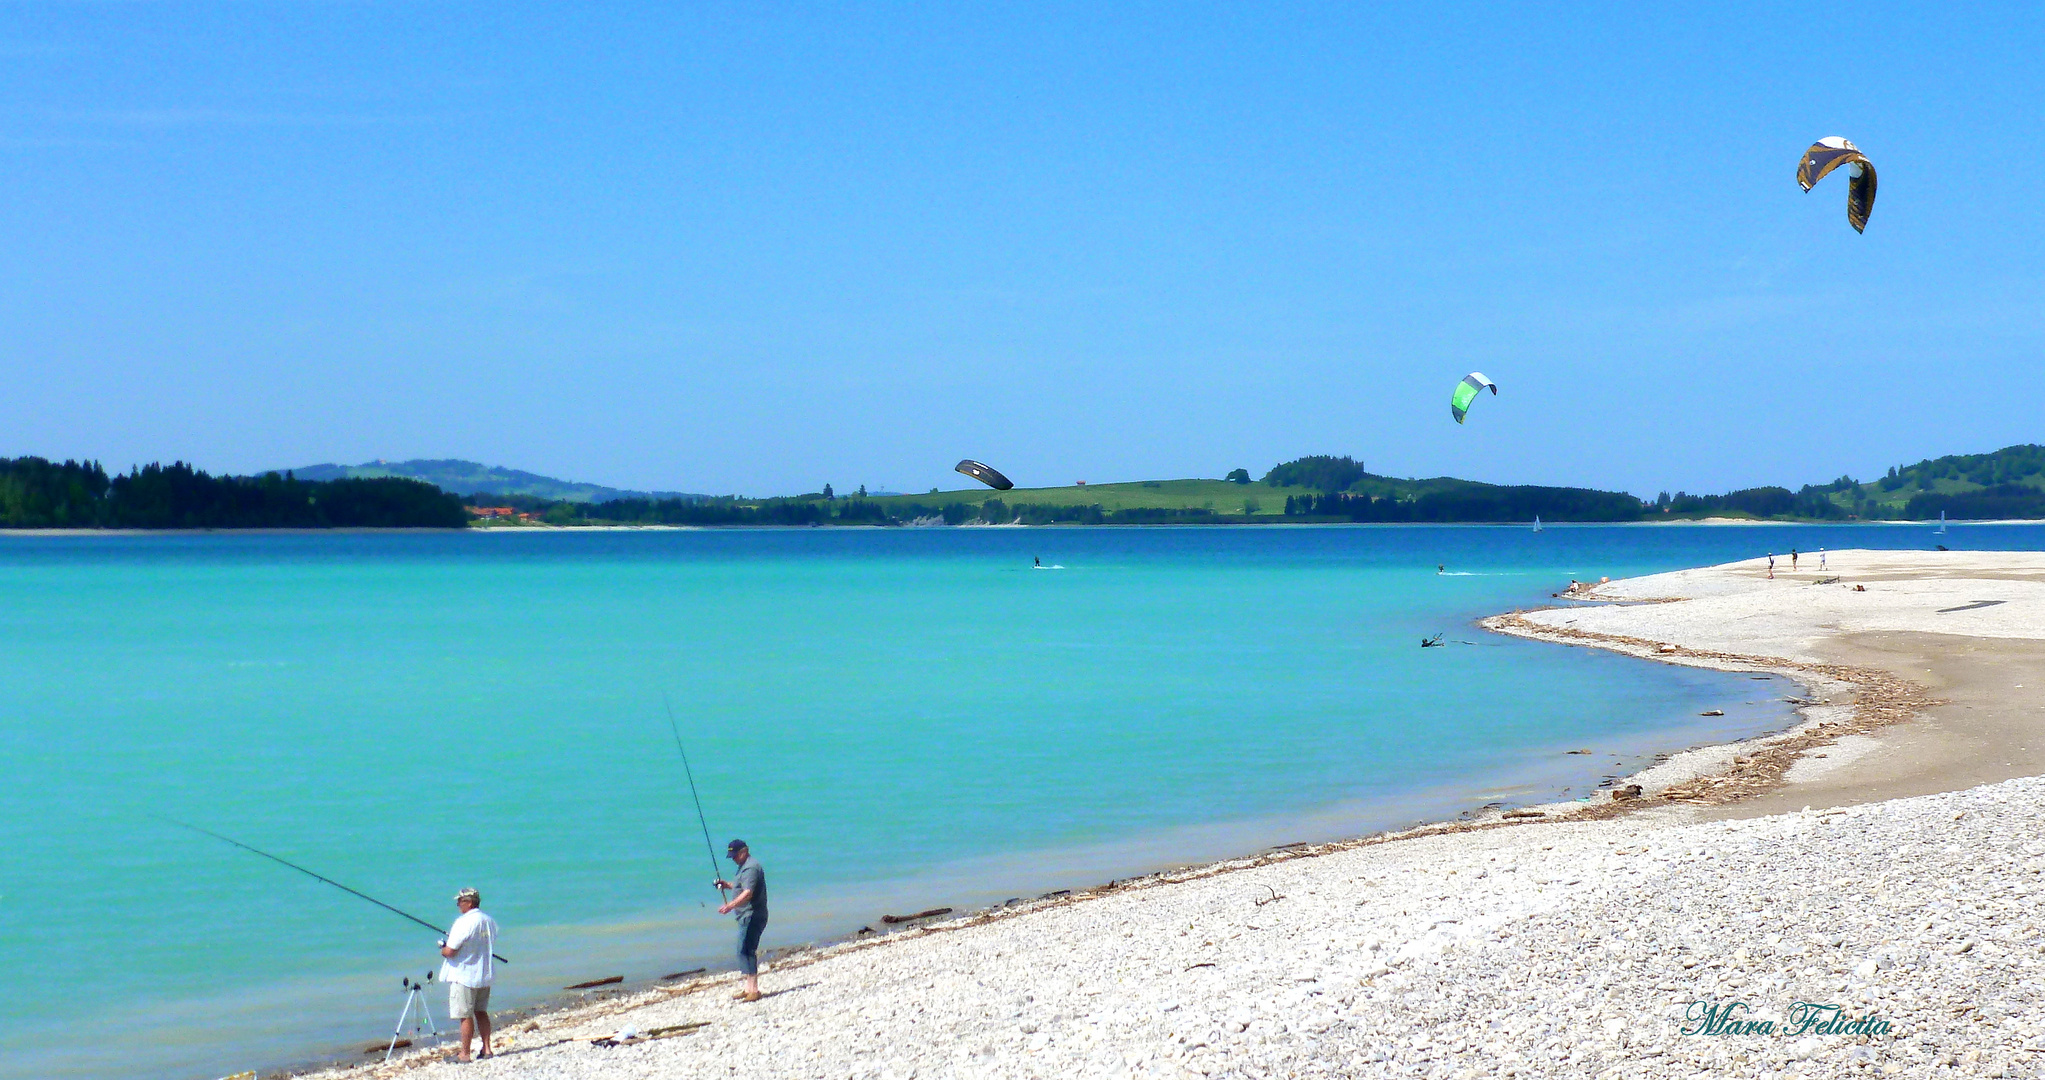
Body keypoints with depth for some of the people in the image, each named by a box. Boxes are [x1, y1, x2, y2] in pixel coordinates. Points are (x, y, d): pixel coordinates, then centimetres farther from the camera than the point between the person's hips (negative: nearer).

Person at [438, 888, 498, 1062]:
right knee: (481, 1012, 17)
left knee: (465, 1015, -1)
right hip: (485, 975, 8)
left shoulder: (464, 923, -19)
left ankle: (464, 1054, 3)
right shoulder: (490, 921, 6)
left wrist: (443, 949, 3)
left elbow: (449, 952, -21)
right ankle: (486, 1049, 19)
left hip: (464, 975, -8)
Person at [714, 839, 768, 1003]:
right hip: (748, 916, 11)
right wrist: (727, 884, 18)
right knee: (748, 951, 14)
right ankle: (749, 988, 19)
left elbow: (748, 893, -28)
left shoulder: (750, 867, -15)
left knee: (745, 950, -14)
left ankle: (754, 989, -17)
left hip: (752, 915, -11)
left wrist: (731, 905, -38)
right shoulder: (745, 866, 20)